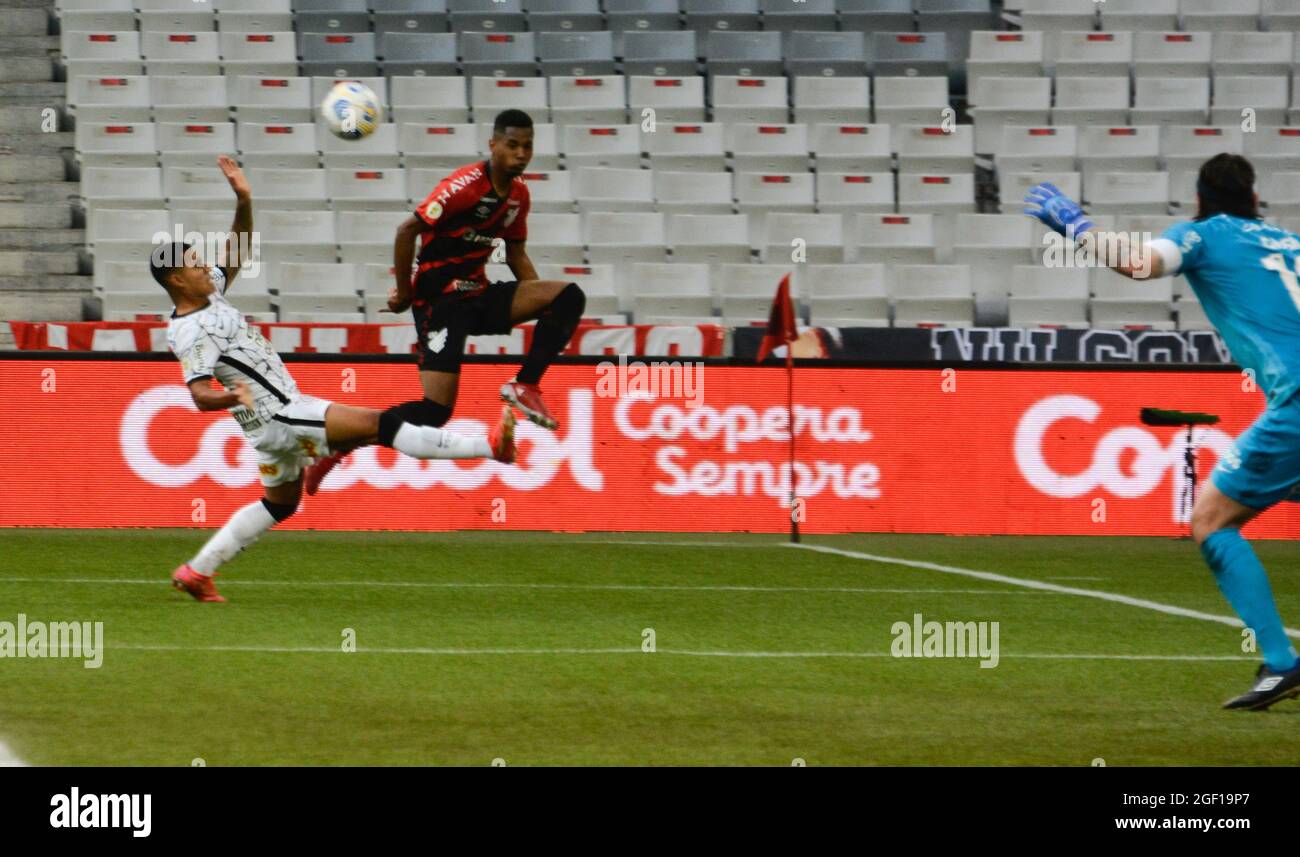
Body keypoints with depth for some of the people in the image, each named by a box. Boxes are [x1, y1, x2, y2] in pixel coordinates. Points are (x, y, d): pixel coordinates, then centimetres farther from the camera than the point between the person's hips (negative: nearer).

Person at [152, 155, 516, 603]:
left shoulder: (209, 294, 7)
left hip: (284, 409, 11)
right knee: (381, 424, -15)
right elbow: (200, 395, -28)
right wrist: (231, 396, -48)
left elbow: (238, 248, 15)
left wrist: (244, 201, -1)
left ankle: (196, 571, 25)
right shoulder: (190, 333, -20)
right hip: (277, 418, -11)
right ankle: (492, 446, -19)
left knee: (279, 504, 24)